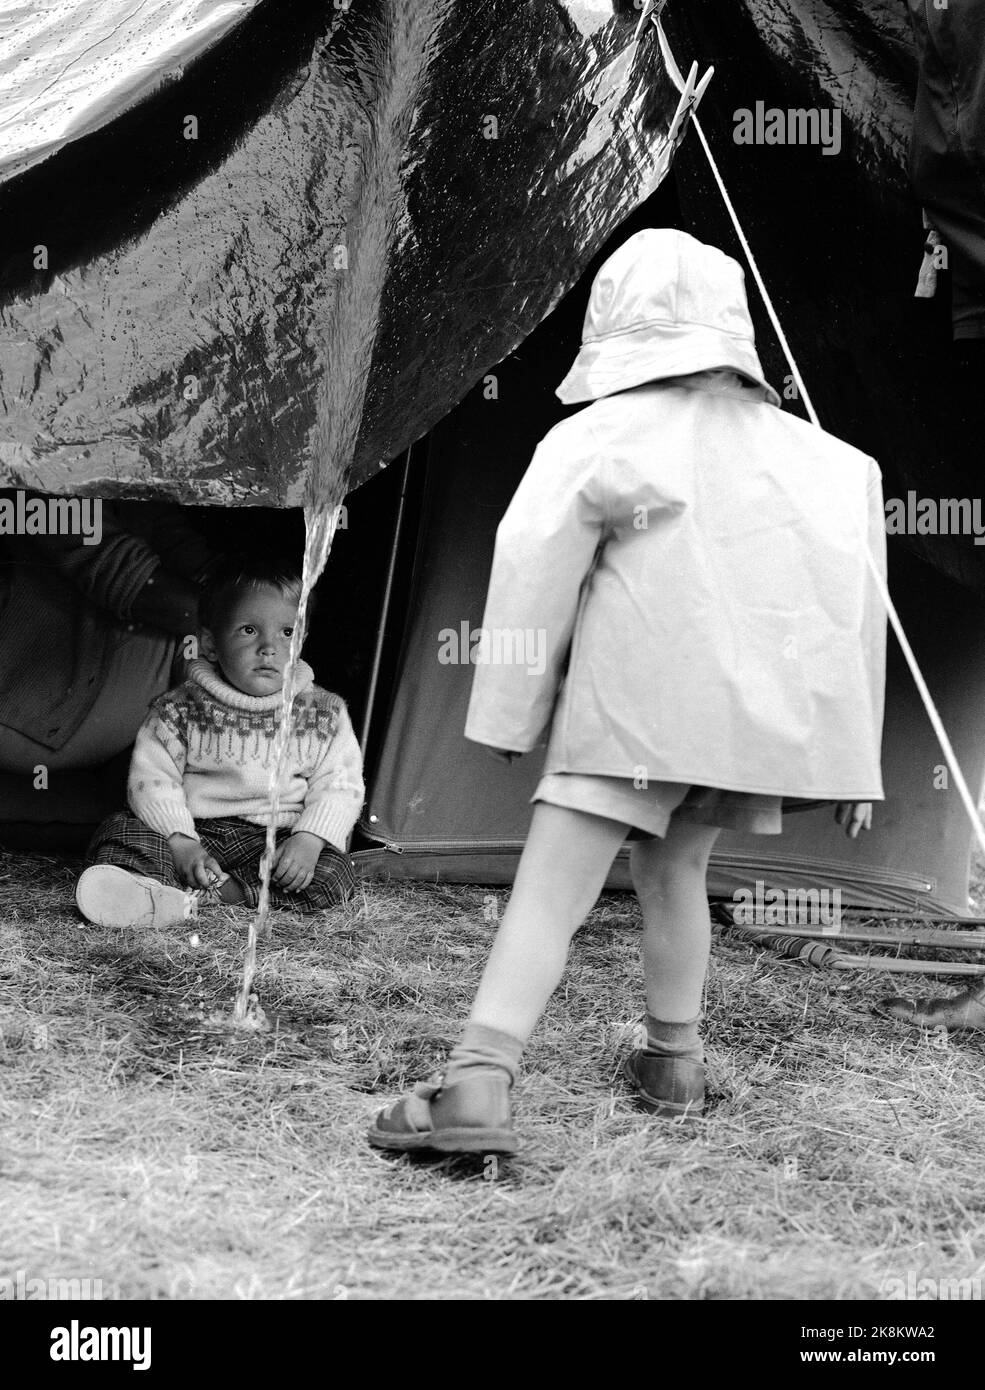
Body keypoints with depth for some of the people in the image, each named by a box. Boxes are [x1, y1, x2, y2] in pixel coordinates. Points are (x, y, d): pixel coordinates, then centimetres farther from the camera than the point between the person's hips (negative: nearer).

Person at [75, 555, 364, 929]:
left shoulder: (326, 715, 1)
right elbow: (153, 779, -5)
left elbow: (340, 784, 0)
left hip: (276, 839, 0)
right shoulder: (178, 711, -1)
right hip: (195, 830, 0)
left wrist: (309, 839, -17)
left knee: (334, 874, -26)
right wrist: (181, 844, -20)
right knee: (119, 832, -20)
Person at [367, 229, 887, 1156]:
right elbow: (854, 599, 16)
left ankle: (477, 1084, -22)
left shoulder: (601, 439, -1)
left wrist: (509, 715, 3)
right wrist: (854, 758, 21)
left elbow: (533, 574, -5)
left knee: (548, 894, -10)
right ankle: (673, 1065, 35)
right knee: (675, 869, 25)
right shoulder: (805, 450, 15)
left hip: (634, 705, -6)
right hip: (756, 710, 6)